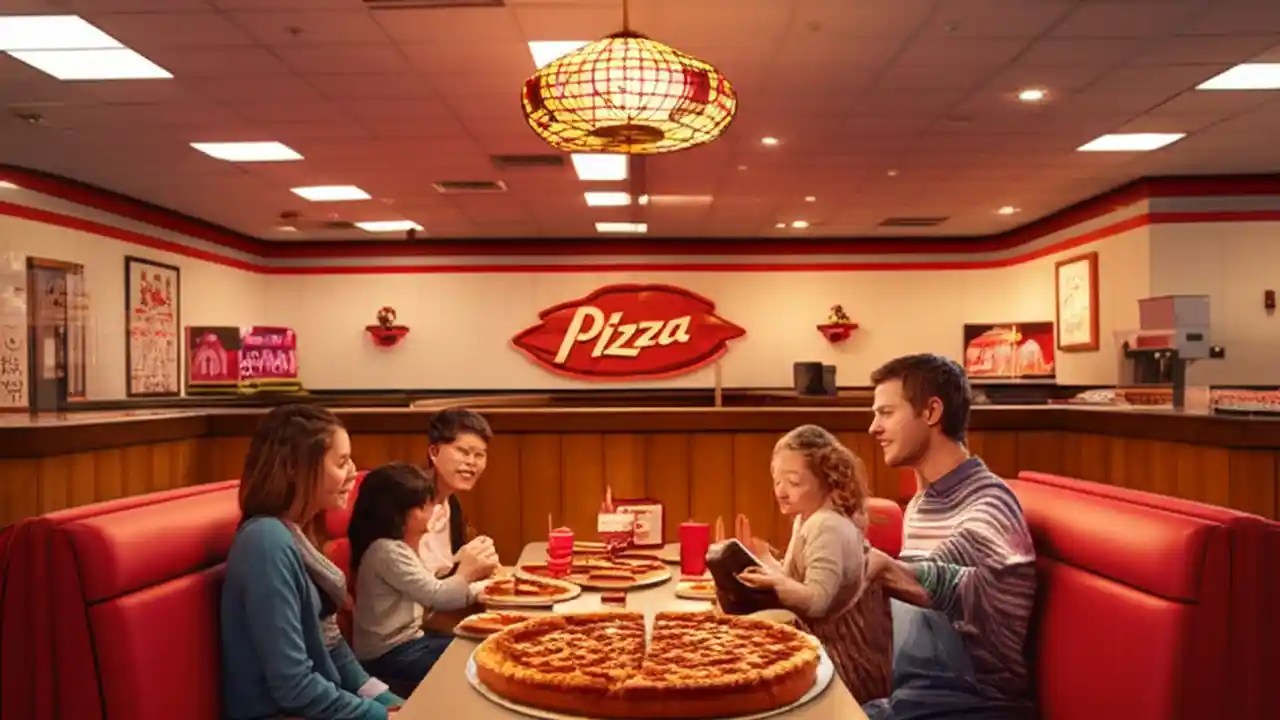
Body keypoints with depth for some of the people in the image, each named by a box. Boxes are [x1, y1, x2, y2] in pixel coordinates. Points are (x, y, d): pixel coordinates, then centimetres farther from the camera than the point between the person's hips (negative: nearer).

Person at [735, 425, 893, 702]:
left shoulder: (827, 527, -21)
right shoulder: (807, 520, 11)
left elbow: (817, 600, -28)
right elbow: (796, 581, 12)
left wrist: (776, 583, -43)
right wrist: (765, 559, 9)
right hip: (829, 644, 10)